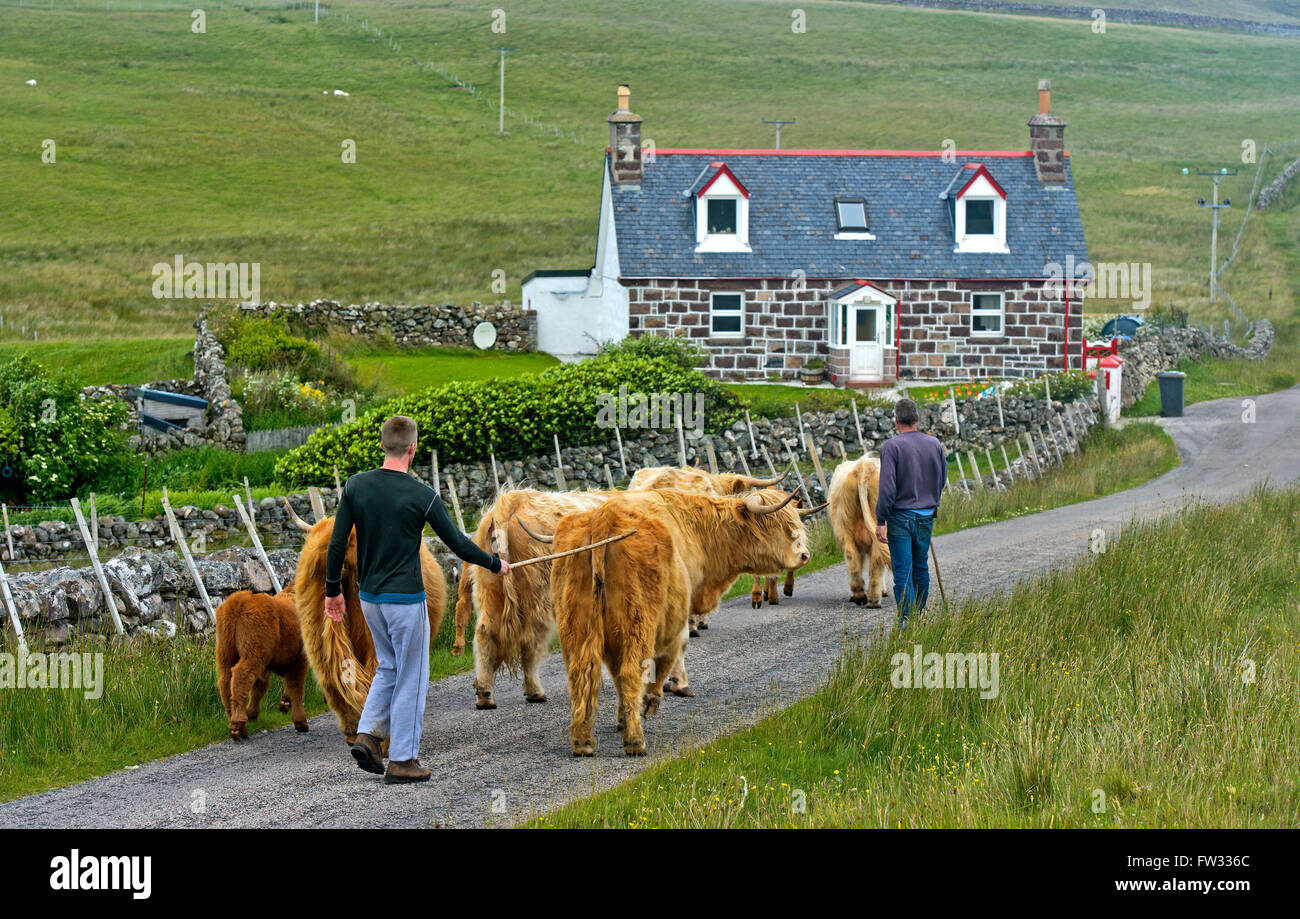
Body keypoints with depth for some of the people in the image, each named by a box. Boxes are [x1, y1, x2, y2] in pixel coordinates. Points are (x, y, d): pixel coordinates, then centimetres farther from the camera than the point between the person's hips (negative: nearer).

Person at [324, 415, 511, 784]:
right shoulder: (422, 496, -14)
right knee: (410, 678, 5)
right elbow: (458, 544, -7)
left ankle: (367, 734, 7)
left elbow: (337, 544, 1)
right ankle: (402, 760, 8)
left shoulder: (356, 486, -2)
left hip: (369, 597, 5)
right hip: (405, 598, -5)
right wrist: (496, 565, 10)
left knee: (388, 667, 22)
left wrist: (333, 590, 13)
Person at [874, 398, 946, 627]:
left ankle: (907, 619, -8)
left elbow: (887, 486, -17)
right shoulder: (934, 444, 3)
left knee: (902, 569, -3)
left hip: (900, 516, -5)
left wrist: (880, 520, -13)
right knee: (921, 566, 17)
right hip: (926, 515, 5)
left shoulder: (892, 446, -13)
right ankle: (920, 614, 25)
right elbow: (942, 480, 13)